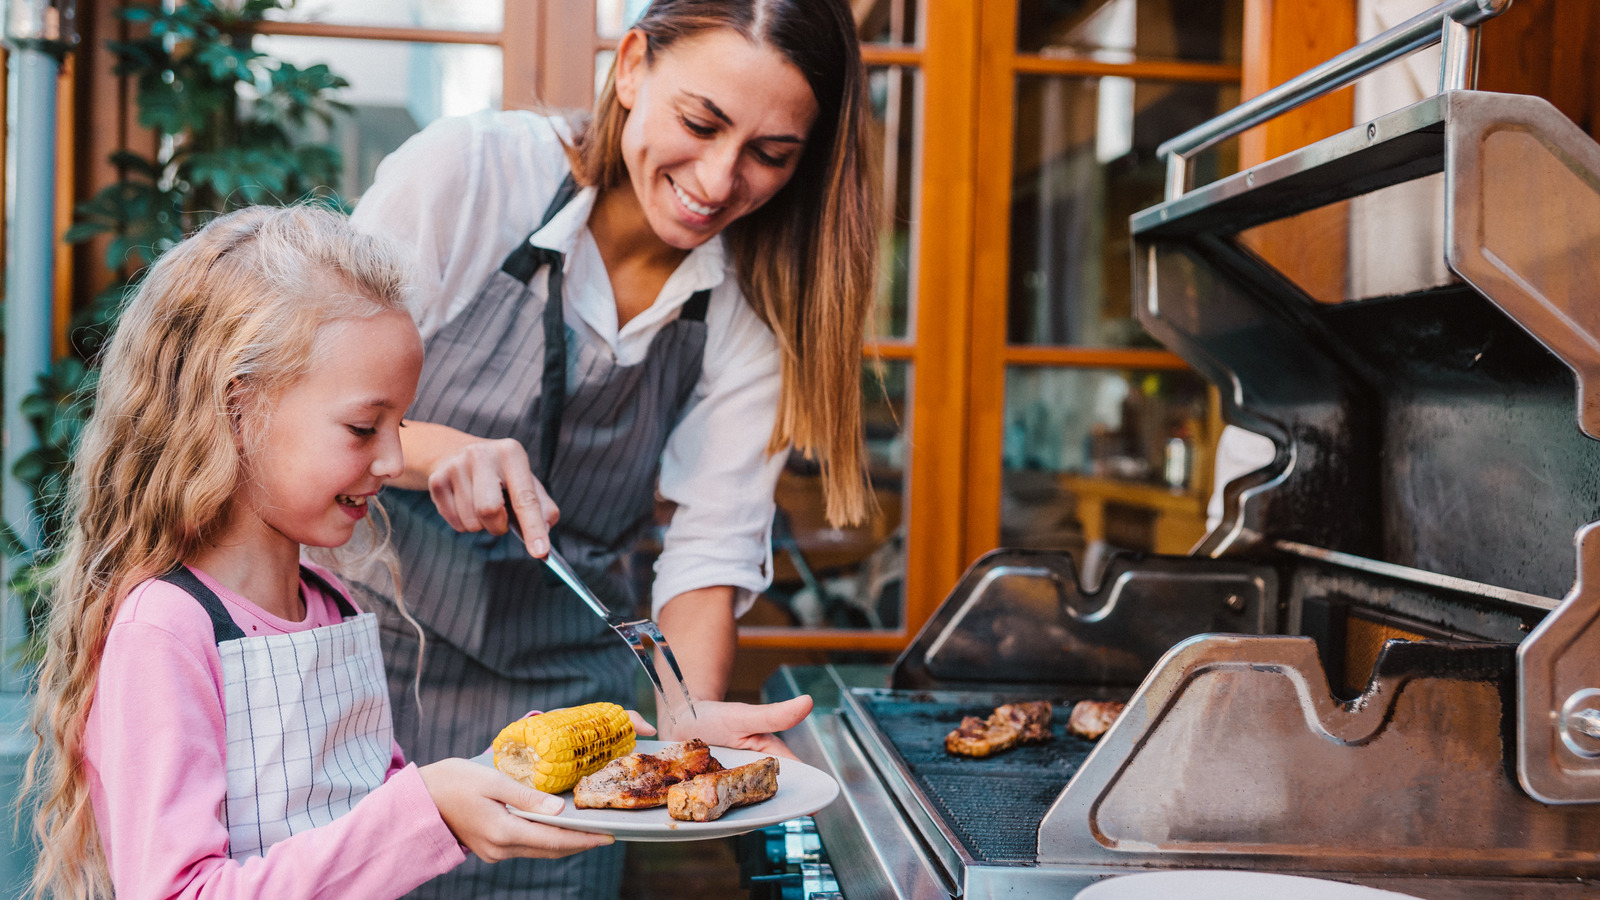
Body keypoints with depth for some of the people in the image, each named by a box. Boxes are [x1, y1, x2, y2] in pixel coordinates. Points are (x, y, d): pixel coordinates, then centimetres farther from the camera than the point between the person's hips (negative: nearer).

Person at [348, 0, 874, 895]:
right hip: (369, 648, -1)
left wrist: (694, 712, -25)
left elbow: (713, 546, -8)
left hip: (564, 697, 2)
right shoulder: (467, 170, -15)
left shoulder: (754, 307, -7)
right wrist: (434, 450, -31)